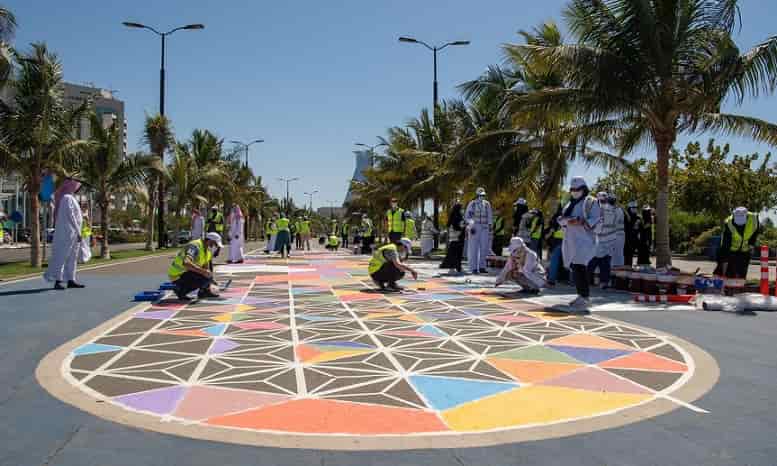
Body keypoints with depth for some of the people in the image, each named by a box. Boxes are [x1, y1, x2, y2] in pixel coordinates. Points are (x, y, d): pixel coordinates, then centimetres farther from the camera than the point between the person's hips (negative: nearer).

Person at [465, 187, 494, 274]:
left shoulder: (487, 204, 10)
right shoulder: (472, 204, 0)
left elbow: (490, 216, 14)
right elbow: (467, 216, -2)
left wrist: (490, 227, 6)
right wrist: (471, 226, -13)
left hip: (484, 228, 4)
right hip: (474, 227, -3)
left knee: (484, 247, 1)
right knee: (474, 247, -4)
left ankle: (482, 267, 8)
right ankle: (474, 268, -1)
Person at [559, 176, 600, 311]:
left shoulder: (590, 202, -1)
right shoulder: (570, 204, 21)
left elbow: (594, 220, -11)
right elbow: (562, 220, 17)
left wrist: (581, 222, -25)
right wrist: (566, 221, -5)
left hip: (584, 240, -7)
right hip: (571, 240, 7)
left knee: (580, 268, -16)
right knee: (575, 268, 8)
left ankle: (585, 299, -14)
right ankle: (581, 295, 18)